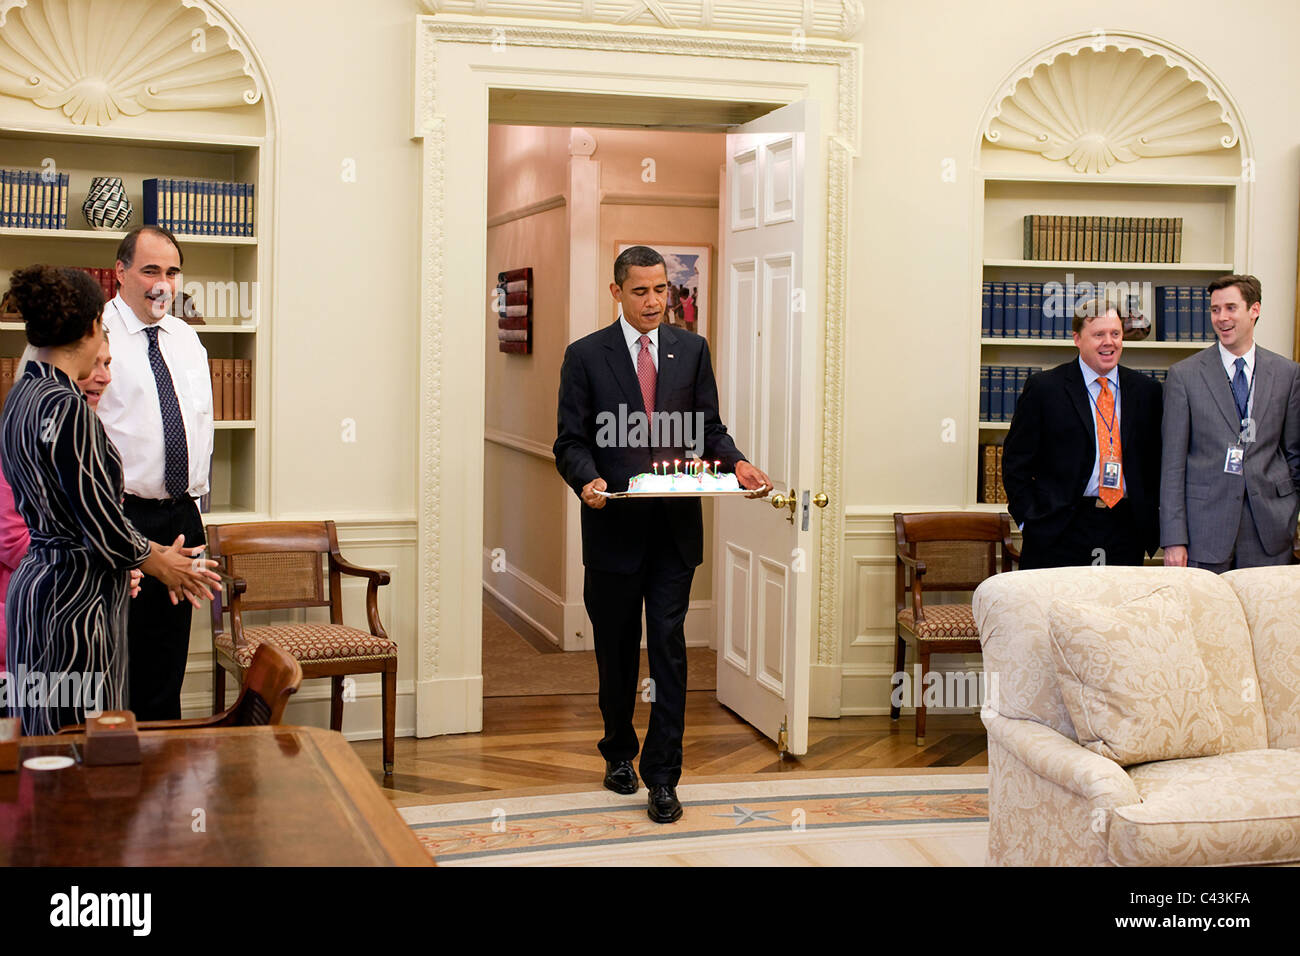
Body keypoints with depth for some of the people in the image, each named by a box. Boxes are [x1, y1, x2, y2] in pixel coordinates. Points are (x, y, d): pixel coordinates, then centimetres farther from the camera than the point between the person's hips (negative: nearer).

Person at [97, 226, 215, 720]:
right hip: (122, 514, -6)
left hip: (182, 515, 7)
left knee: (167, 655, 12)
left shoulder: (186, 338, 14)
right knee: (117, 655, -3)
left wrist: (196, 491, 15)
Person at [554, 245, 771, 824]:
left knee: (668, 646, -4)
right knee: (617, 650, 12)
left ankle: (662, 776, 1)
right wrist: (588, 480, -22)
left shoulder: (691, 349, 8)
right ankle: (618, 754, 32)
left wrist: (736, 463, -10)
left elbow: (708, 427, 10)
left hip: (676, 527, 1)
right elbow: (570, 441, -2)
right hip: (615, 526, -1)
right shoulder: (585, 356, 1)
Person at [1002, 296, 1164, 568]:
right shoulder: (1044, 388, 0)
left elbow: (1156, 459, 15)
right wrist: (1030, 519, -5)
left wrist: (1151, 519, 5)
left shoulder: (1146, 390, 10)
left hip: (1125, 532, 3)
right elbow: (1016, 461, 2)